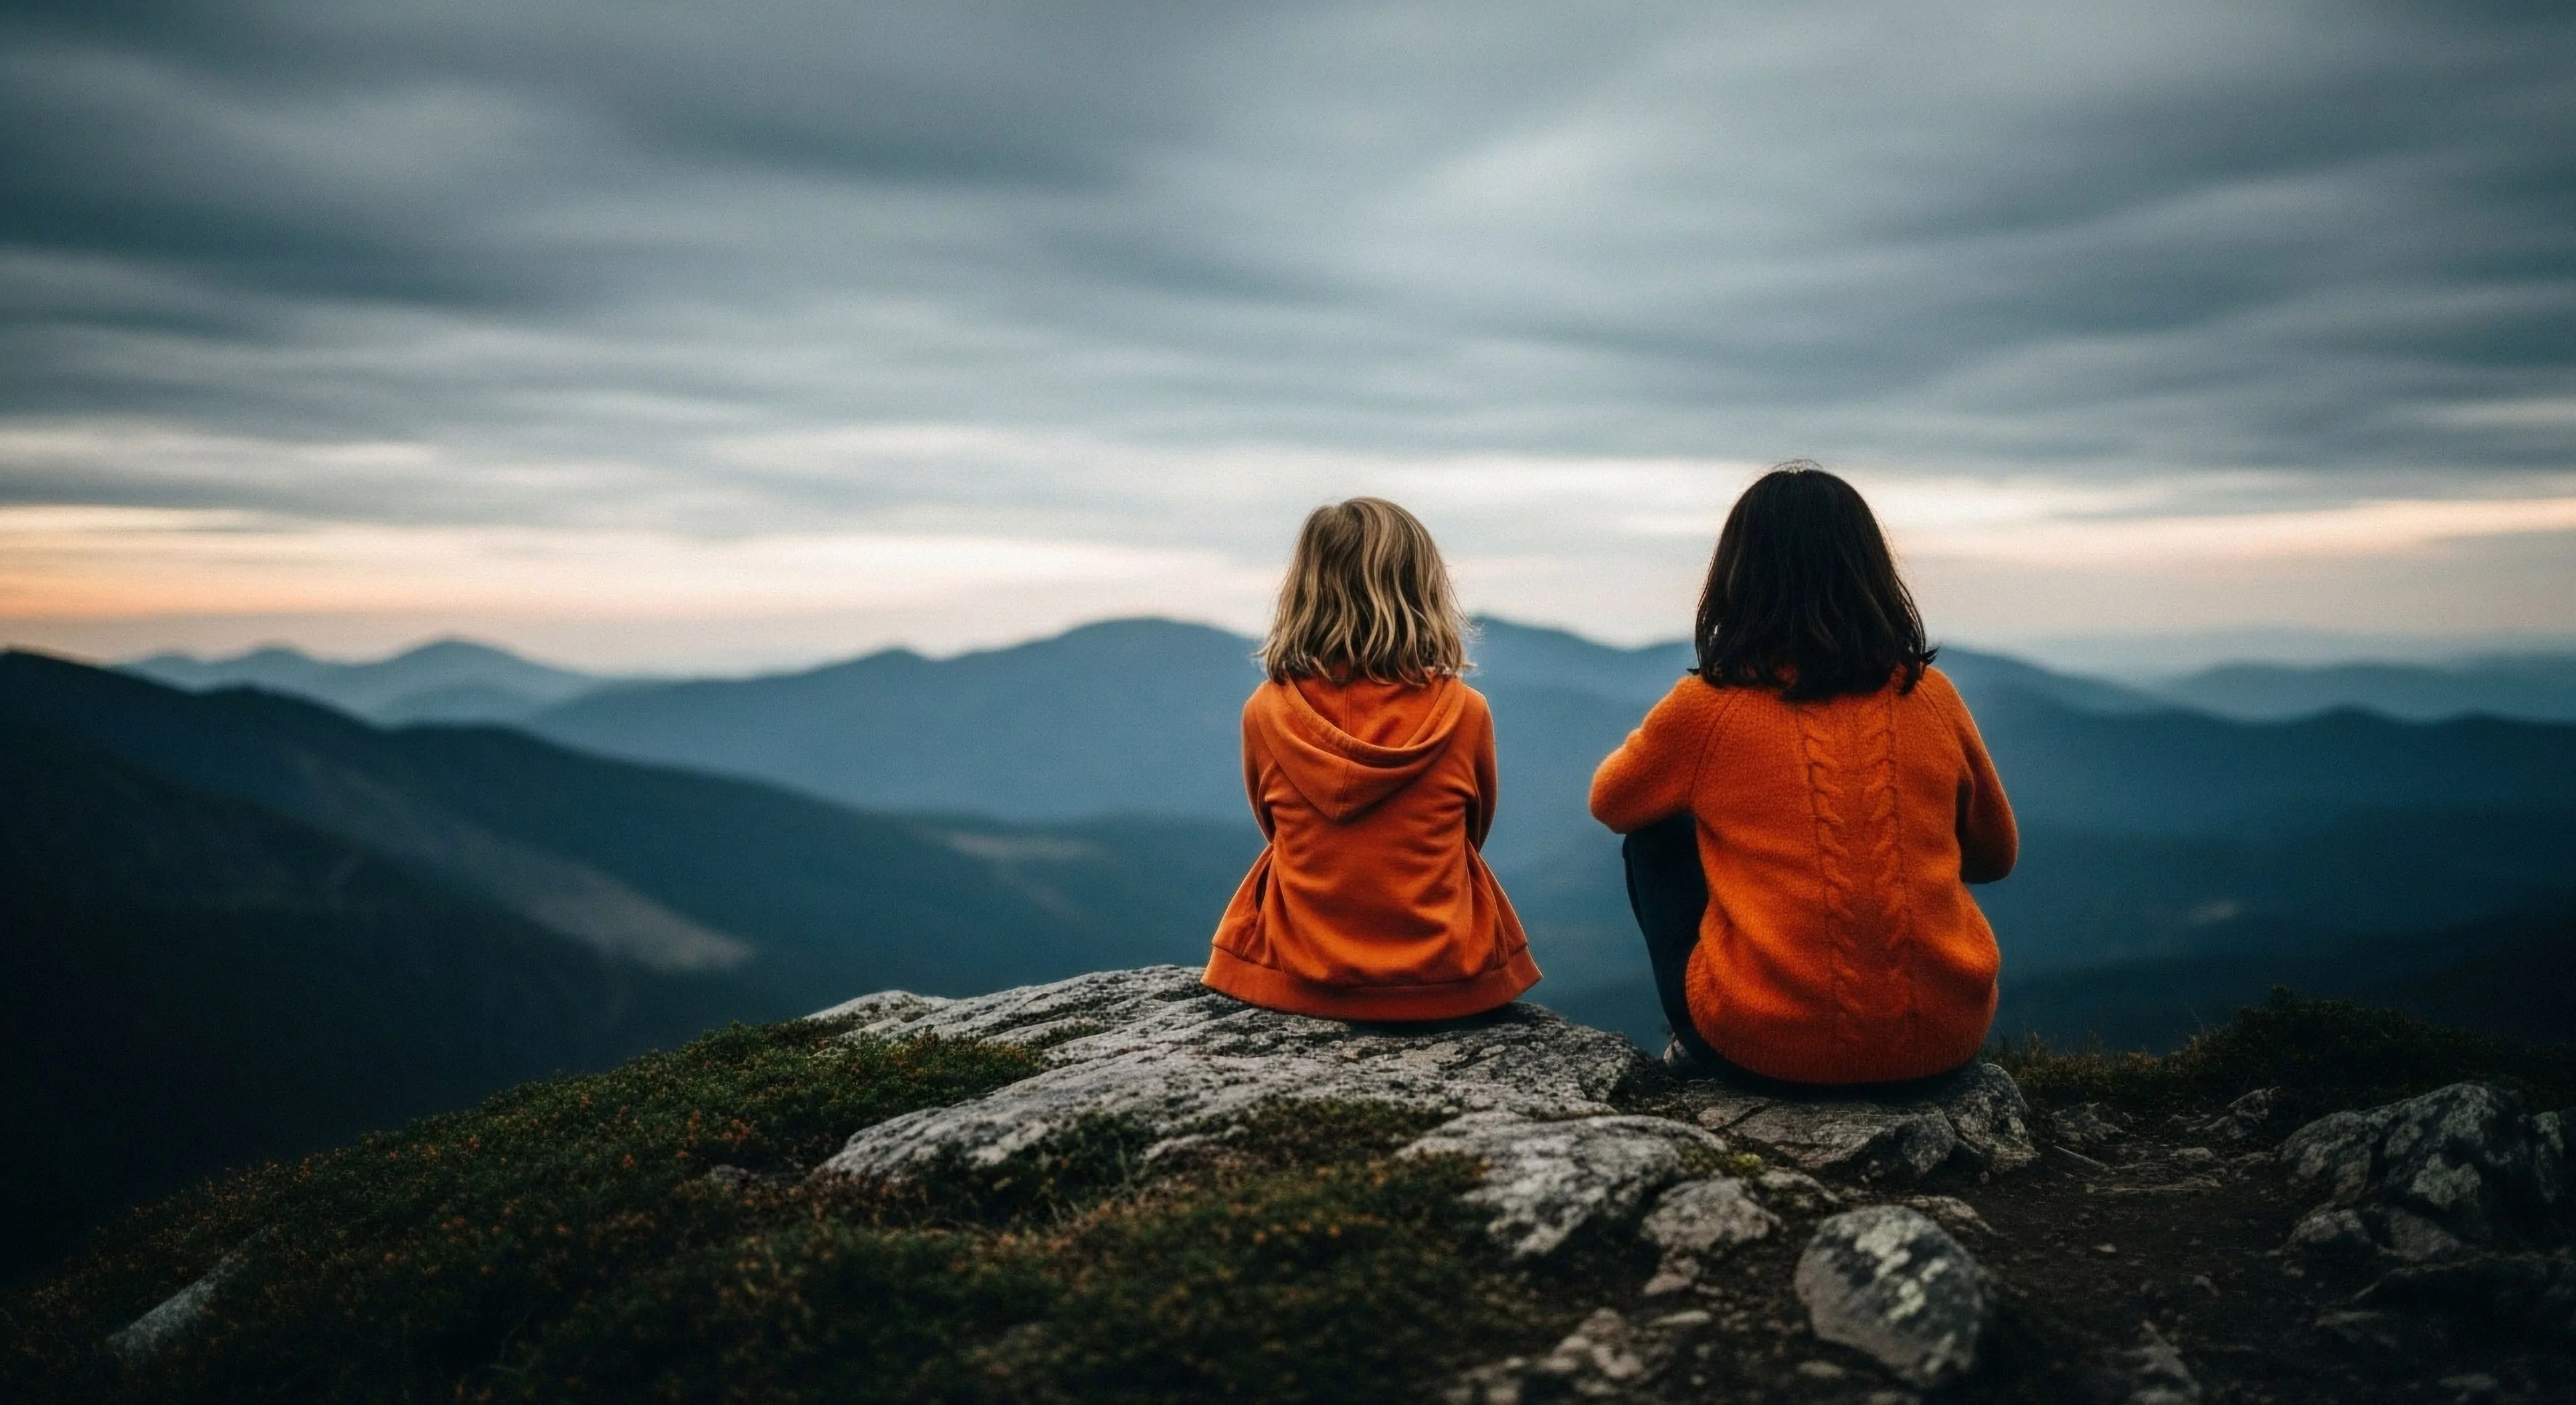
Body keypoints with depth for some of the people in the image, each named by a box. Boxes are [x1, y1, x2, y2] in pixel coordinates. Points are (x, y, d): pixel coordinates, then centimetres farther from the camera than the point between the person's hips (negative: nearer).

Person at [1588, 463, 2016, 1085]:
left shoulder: (1705, 706, -8)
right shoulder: (1932, 697, 0)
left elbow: (1609, 804, 13)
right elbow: (1994, 856, 16)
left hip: (1764, 1042, -3)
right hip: (1945, 1037, 3)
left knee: (1657, 833, 18)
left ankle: (1697, 1046, 25)